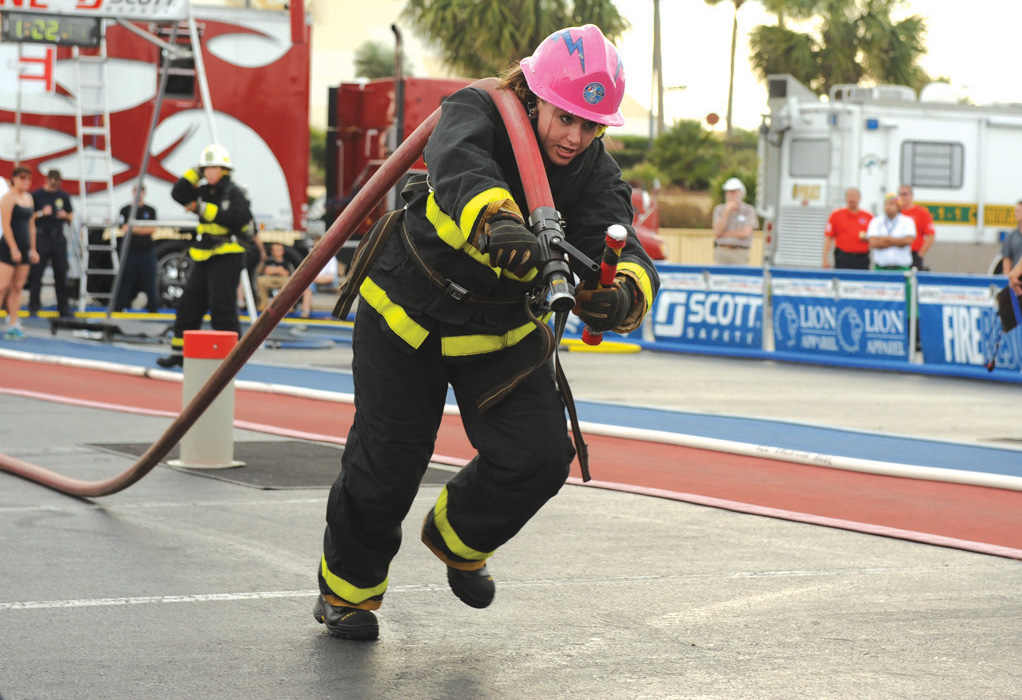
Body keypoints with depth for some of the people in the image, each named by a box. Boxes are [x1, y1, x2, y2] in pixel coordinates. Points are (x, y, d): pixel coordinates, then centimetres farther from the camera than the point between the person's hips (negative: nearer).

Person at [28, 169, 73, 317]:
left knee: (61, 273, 6)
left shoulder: (63, 196, 10)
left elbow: (71, 215, 19)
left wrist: (65, 216, -3)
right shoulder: (36, 195, -1)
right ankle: (34, 306, 1)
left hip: (58, 237, 4)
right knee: (36, 273, -4)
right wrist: (41, 213, -15)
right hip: (41, 237, -3)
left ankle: (63, 307, 12)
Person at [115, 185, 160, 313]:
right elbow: (124, 228, -6)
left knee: (149, 281, 2)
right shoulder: (126, 210, 5)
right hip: (130, 250, -1)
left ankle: (153, 309, 8)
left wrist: (134, 228, -10)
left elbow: (153, 229, -2)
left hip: (147, 251, 1)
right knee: (125, 280, 0)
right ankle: (118, 308, 4)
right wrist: (143, 229, -13)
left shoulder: (150, 210, 8)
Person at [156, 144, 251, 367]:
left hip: (226, 256, -8)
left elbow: (239, 219, -22)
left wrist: (207, 210, -21)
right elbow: (178, 194, 10)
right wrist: (195, 173, 2)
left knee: (222, 306, -10)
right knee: (189, 303, 10)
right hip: (204, 257, 8)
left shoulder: (233, 193, -9)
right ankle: (179, 351, 18)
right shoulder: (204, 191, 12)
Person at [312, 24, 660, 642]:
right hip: (408, 314, -3)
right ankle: (347, 585, 30)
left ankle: (458, 538, 23)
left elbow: (623, 254, -29)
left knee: (540, 455, -10)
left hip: (504, 331, 3)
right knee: (387, 466, 2)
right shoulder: (477, 114, -22)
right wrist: (496, 220, -68)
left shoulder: (596, 175, -13)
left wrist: (621, 294, -54)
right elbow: (459, 165, -46)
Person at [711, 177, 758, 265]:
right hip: (721, 253, 2)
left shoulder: (749, 210, 1)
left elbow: (745, 233, -9)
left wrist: (725, 234, -2)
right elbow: (717, 232, -2)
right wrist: (726, 212, -9)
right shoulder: (719, 210, 10)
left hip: (740, 254, -2)